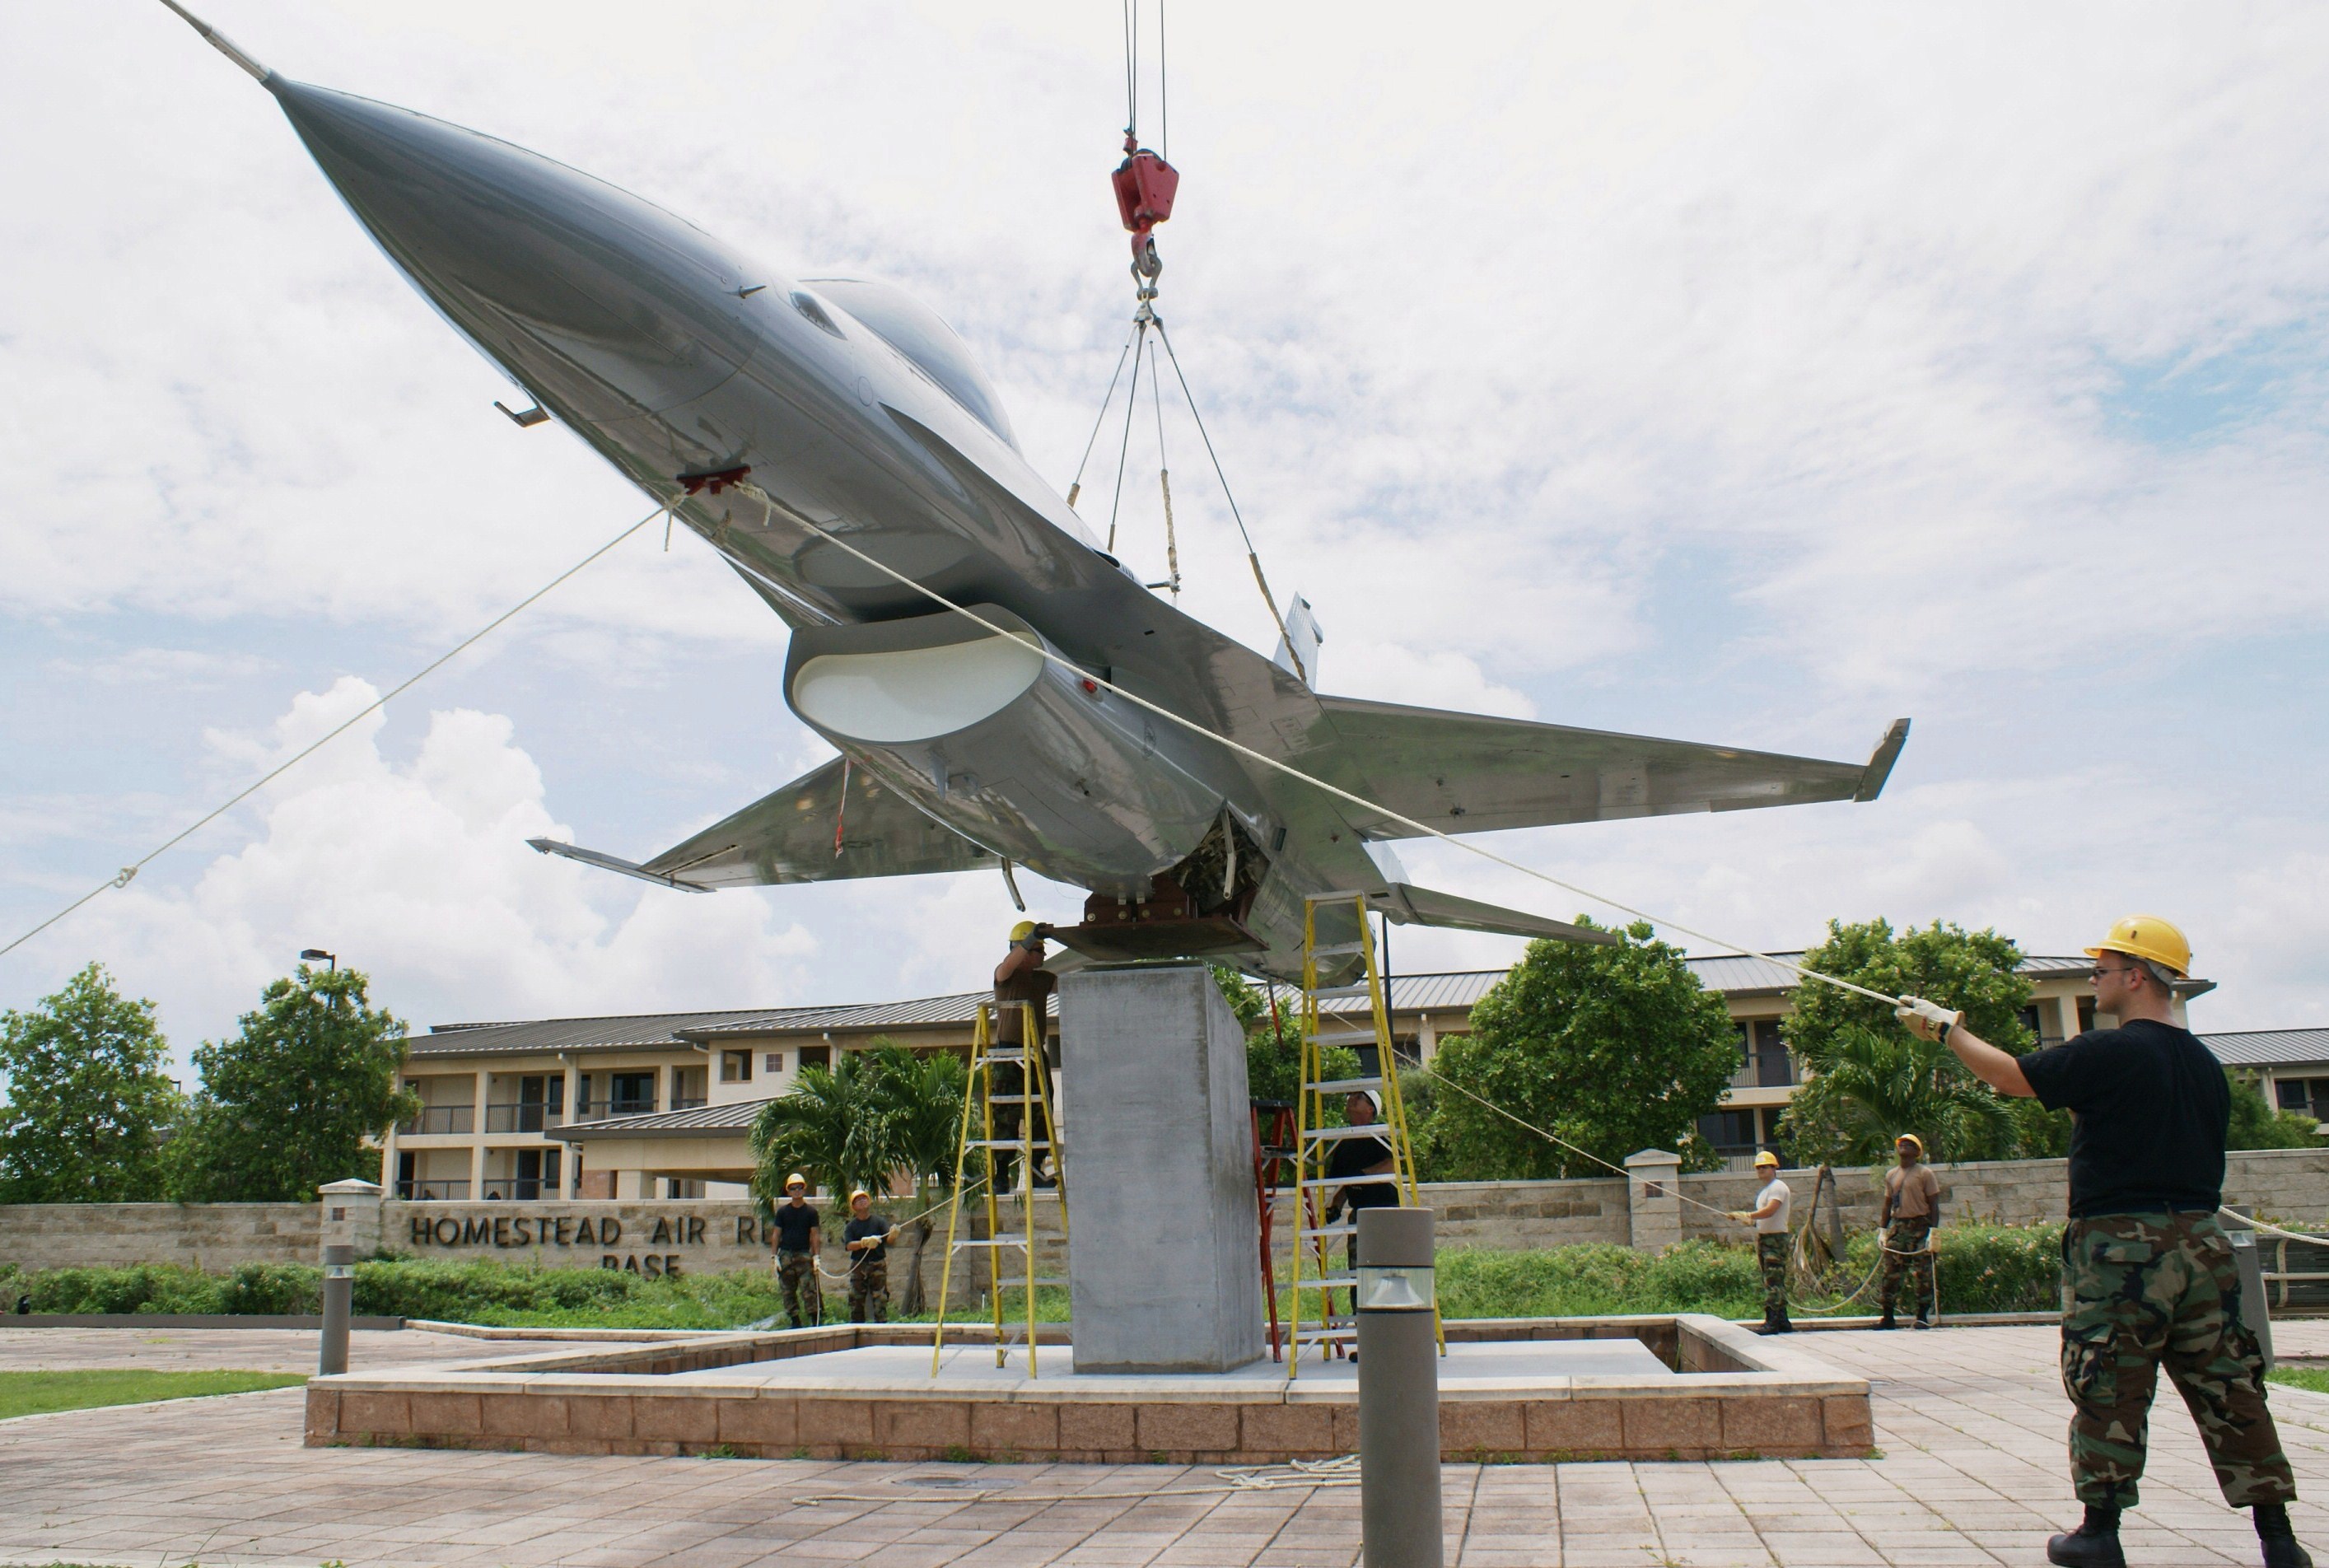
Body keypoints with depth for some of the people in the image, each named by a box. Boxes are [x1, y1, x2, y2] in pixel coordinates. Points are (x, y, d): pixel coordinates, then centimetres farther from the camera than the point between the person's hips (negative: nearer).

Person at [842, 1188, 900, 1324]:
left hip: (878, 1266, -1)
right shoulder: (851, 1226, 7)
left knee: (880, 1301, -5)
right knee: (856, 1303, 5)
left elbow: (889, 1240, -9)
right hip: (858, 1266, 1)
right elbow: (849, 1245, -8)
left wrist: (893, 1234, -34)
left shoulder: (879, 1222, 5)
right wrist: (865, 1242, -27)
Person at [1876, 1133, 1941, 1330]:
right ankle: (1888, 1317, 5)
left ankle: (1922, 1316, 6)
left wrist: (1933, 1231, -13)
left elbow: (1934, 1204, -5)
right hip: (1897, 1227, 5)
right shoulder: (1891, 1175, 15)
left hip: (1920, 1227, -5)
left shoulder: (1925, 1173, -2)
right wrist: (1882, 1229, 10)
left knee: (1923, 1273, -2)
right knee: (1891, 1271, 1)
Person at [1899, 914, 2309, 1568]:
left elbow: (2007, 1074, -4)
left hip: (2122, 1247, -7)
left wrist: (1946, 1028, 10)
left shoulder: (2108, 1053, -13)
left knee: (2108, 1395, 2)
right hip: (2202, 1241, 7)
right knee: (2229, 1390, 11)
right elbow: (2204, 1154, 17)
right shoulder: (2205, 1065, 11)